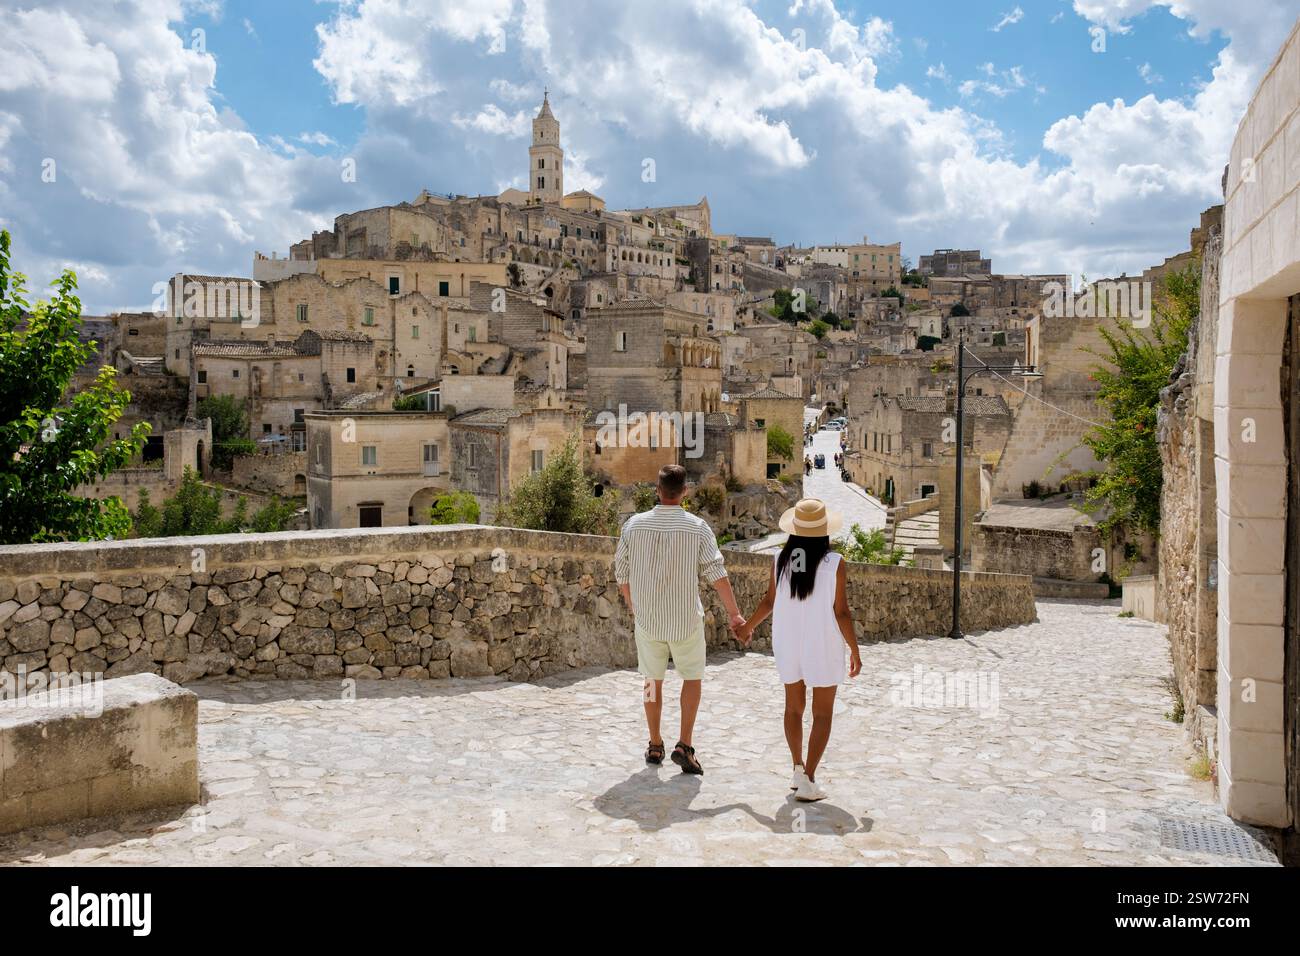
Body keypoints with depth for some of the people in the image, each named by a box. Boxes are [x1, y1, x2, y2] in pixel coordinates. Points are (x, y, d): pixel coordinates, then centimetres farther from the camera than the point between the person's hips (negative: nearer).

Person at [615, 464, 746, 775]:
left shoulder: (634, 524, -5)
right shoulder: (697, 527, -10)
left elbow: (621, 571, 3)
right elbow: (716, 573, -12)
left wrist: (632, 605, 19)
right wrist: (735, 614, -7)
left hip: (647, 618, 2)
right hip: (685, 619, -1)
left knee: (653, 681, 16)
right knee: (692, 678, 15)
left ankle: (655, 746, 25)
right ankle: (684, 746, 7)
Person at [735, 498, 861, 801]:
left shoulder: (781, 560, -6)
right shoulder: (833, 562, -15)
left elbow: (769, 601, 3)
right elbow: (841, 612, -13)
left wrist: (748, 627, 21)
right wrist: (855, 651, -2)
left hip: (788, 643, 4)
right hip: (824, 646, -3)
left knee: (794, 707, 20)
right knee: (822, 714, 8)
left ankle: (798, 769, 29)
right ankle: (807, 781, 6)